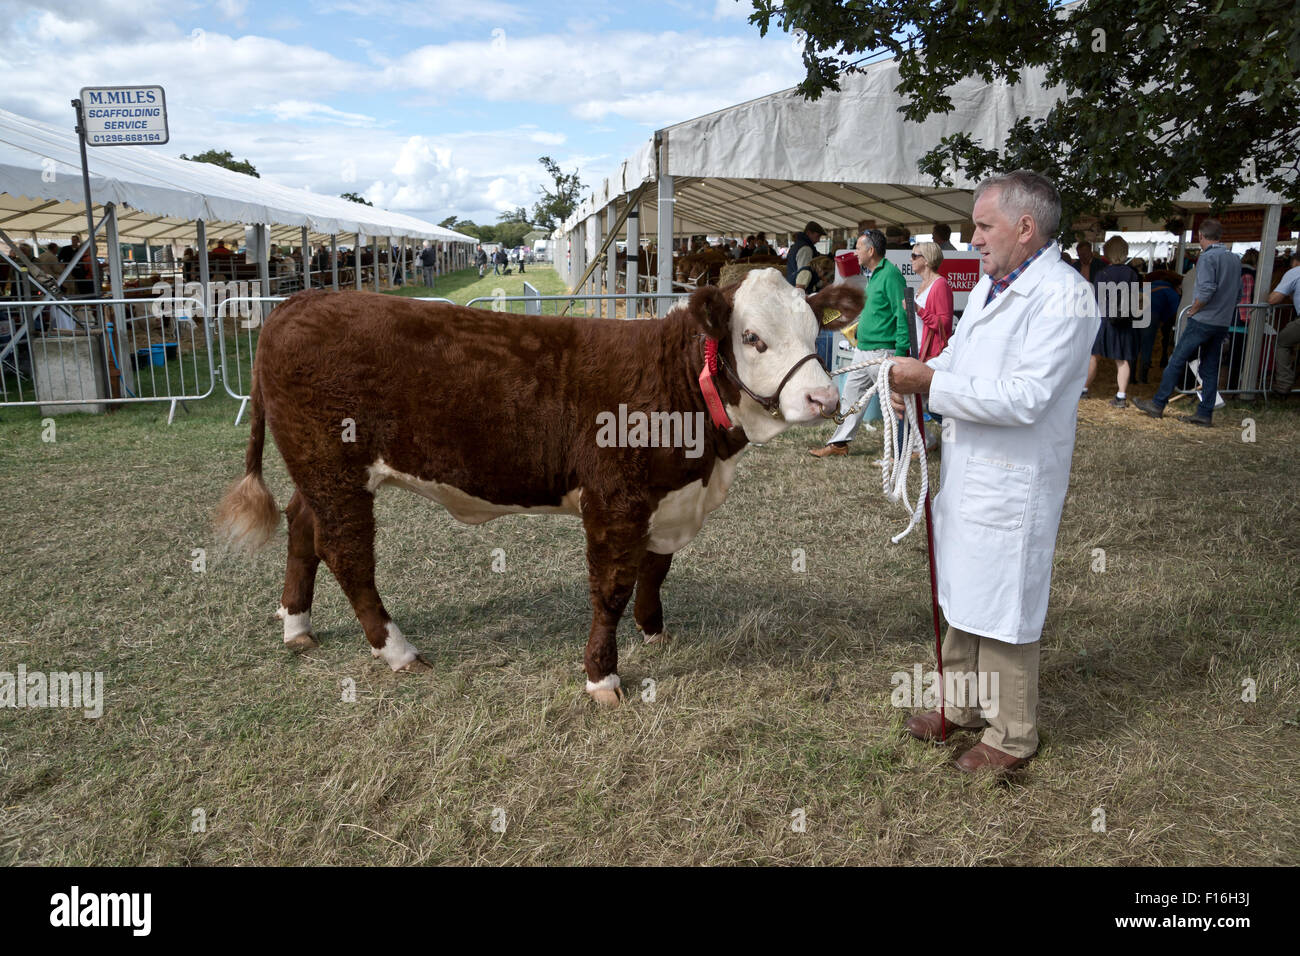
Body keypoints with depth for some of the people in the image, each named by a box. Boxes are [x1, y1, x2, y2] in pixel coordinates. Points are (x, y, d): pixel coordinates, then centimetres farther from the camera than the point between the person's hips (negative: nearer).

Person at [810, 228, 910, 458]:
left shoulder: (890, 274, -15)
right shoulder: (873, 274, 15)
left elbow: (902, 314, -20)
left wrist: (900, 351, -23)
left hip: (882, 351, -10)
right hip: (863, 350, 10)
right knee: (851, 394, 13)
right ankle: (839, 443, 22)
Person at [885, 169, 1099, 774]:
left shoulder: (1064, 297, -19)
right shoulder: (989, 283, 10)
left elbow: (1023, 398, -27)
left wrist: (930, 382, -22)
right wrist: (913, 376, -1)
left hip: (1013, 485, -9)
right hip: (967, 472, 9)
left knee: (1004, 615, 5)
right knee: (962, 599, 20)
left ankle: (1012, 736, 25)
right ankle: (963, 706, 39)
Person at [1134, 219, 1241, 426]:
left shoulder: (1207, 257, -11)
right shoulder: (1235, 259, 14)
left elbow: (1207, 290, -22)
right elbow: (1237, 289, 16)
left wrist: (1194, 308, -9)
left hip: (1203, 321, -7)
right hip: (1223, 323, 7)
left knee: (1176, 361, 0)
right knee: (1210, 369, 8)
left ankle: (1158, 404, 4)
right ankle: (1205, 414, 9)